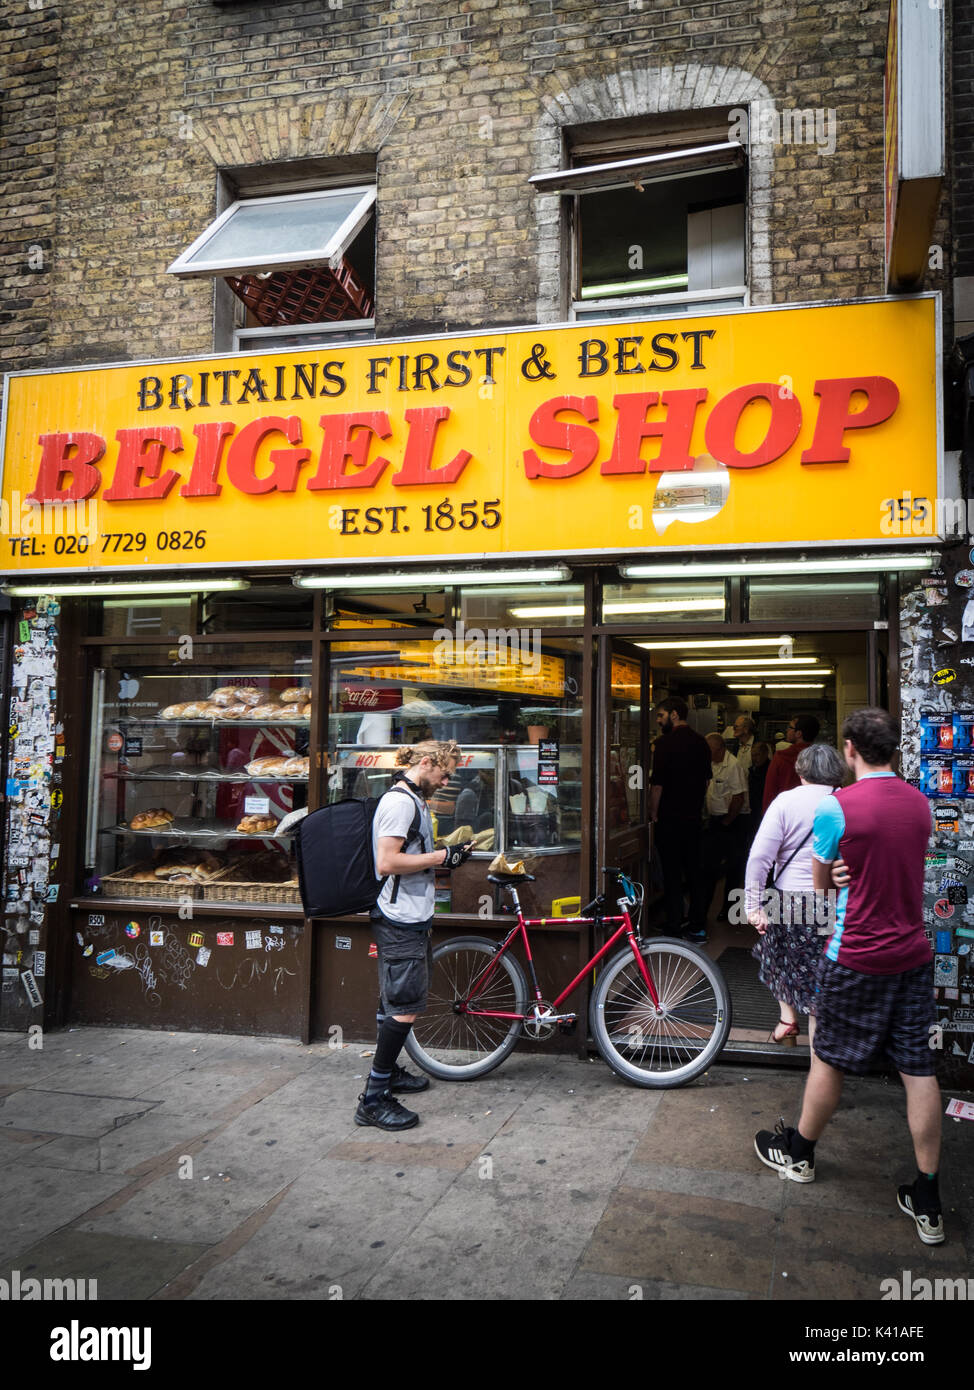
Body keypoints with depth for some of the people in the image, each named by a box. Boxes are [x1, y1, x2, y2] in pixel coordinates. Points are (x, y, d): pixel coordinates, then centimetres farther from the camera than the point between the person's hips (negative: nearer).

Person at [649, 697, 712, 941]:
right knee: (694, 871, 13)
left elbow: (657, 783, -15)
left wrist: (654, 813, -5)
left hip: (670, 818, -6)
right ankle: (698, 927, 18)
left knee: (672, 875, -1)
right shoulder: (701, 742, 8)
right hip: (694, 817, 6)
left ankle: (674, 931, 2)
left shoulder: (665, 743, -14)